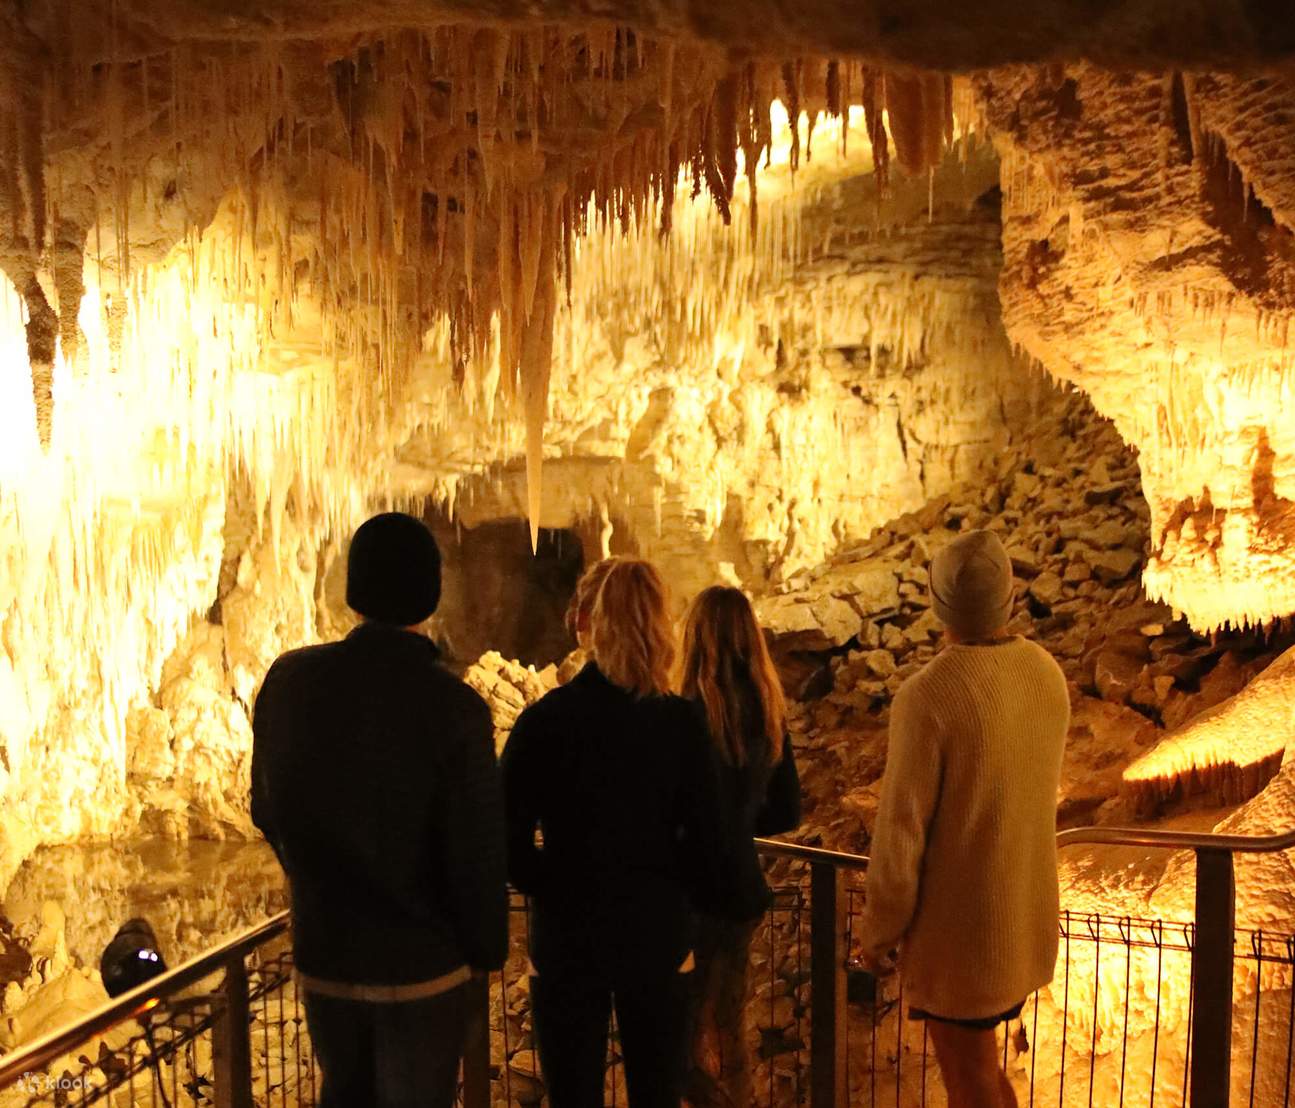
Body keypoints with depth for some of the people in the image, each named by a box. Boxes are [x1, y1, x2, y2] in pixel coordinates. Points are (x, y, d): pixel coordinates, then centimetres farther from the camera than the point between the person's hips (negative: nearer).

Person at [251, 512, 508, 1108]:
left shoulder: (288, 678, -9)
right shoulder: (454, 706, -23)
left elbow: (265, 809, 3)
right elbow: (477, 853, -20)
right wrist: (488, 948, -1)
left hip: (321, 953, 4)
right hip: (422, 964, -4)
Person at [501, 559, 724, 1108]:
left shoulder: (543, 720, -13)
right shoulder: (682, 722, -11)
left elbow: (511, 846, -11)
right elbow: (705, 852, -8)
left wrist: (559, 890, 6)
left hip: (566, 940, -1)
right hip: (658, 940, 1)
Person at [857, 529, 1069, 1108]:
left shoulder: (926, 695, -26)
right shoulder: (1048, 673, -4)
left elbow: (900, 831, -21)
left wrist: (878, 929, -7)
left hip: (958, 925, -7)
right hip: (1027, 914, 7)